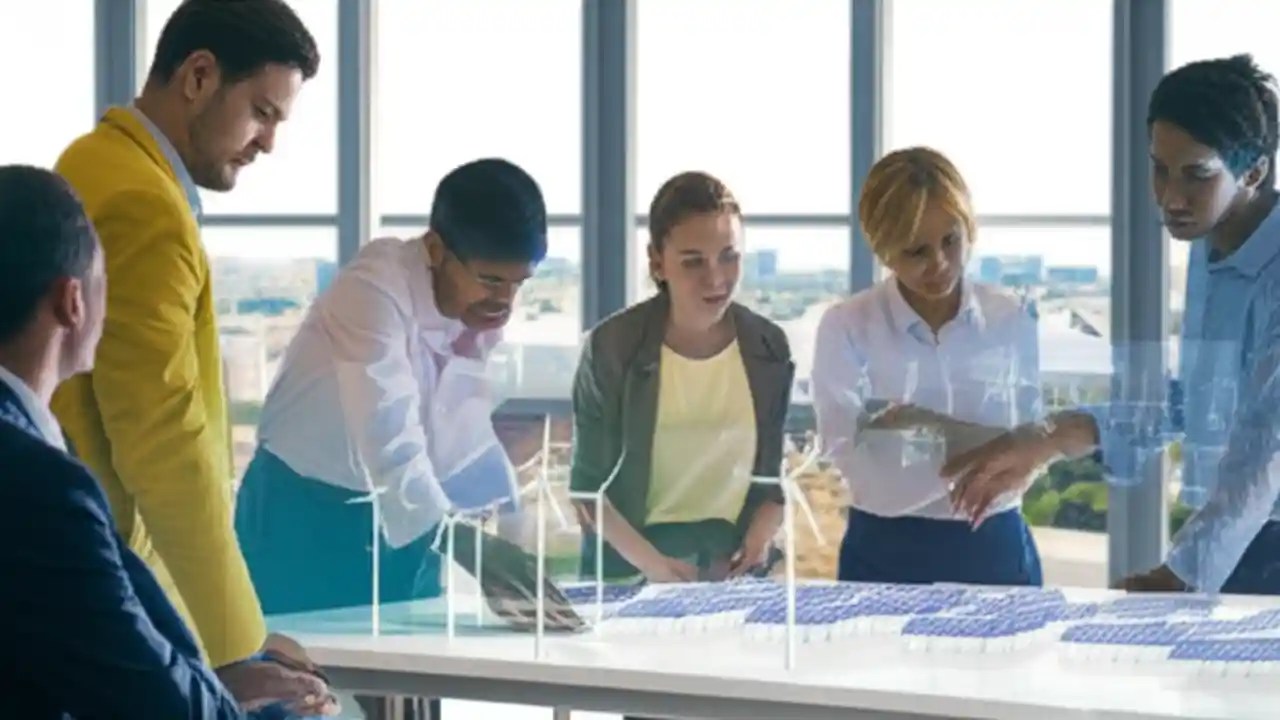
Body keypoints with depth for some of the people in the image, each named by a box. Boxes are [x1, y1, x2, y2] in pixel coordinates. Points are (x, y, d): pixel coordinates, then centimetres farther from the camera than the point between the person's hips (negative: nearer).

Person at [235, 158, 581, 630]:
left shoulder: (480, 310, -2)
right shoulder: (375, 290, -24)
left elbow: (468, 444, 8)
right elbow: (389, 441, -36)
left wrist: (515, 538, -2)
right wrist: (471, 549, -46)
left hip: (405, 529, 7)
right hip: (309, 522, -7)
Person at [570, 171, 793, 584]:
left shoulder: (768, 348, 2)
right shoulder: (612, 347, -8)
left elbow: (771, 475, 11)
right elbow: (589, 486, -5)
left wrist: (759, 541, -7)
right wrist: (651, 563, -15)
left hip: (733, 572, 3)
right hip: (628, 572, -2)